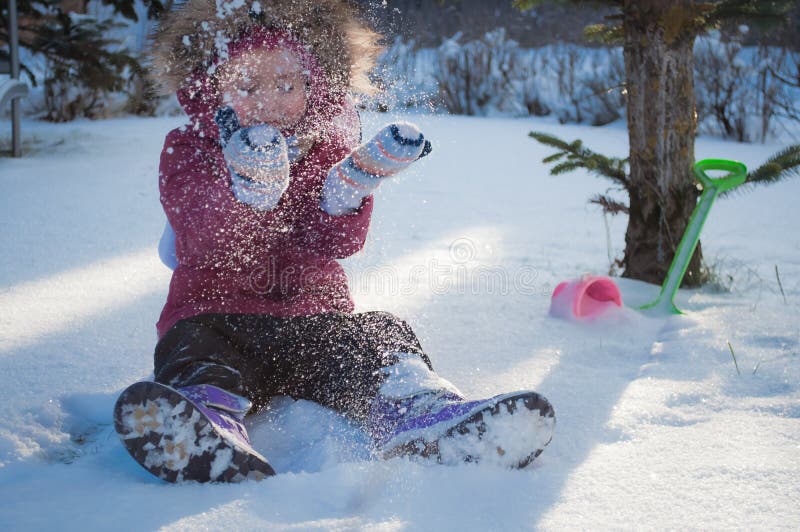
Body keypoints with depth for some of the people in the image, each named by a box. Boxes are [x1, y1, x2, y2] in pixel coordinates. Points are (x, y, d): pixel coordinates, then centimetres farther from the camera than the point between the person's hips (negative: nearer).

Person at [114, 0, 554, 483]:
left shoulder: (329, 148, 11)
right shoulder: (189, 151, 5)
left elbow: (334, 242, -5)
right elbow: (209, 241, -14)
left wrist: (356, 178, -24)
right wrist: (249, 186, -35)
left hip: (314, 319, 2)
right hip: (218, 313, -2)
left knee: (380, 334, -24)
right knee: (194, 346, -33)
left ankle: (417, 413, -56)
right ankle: (209, 430, -66)